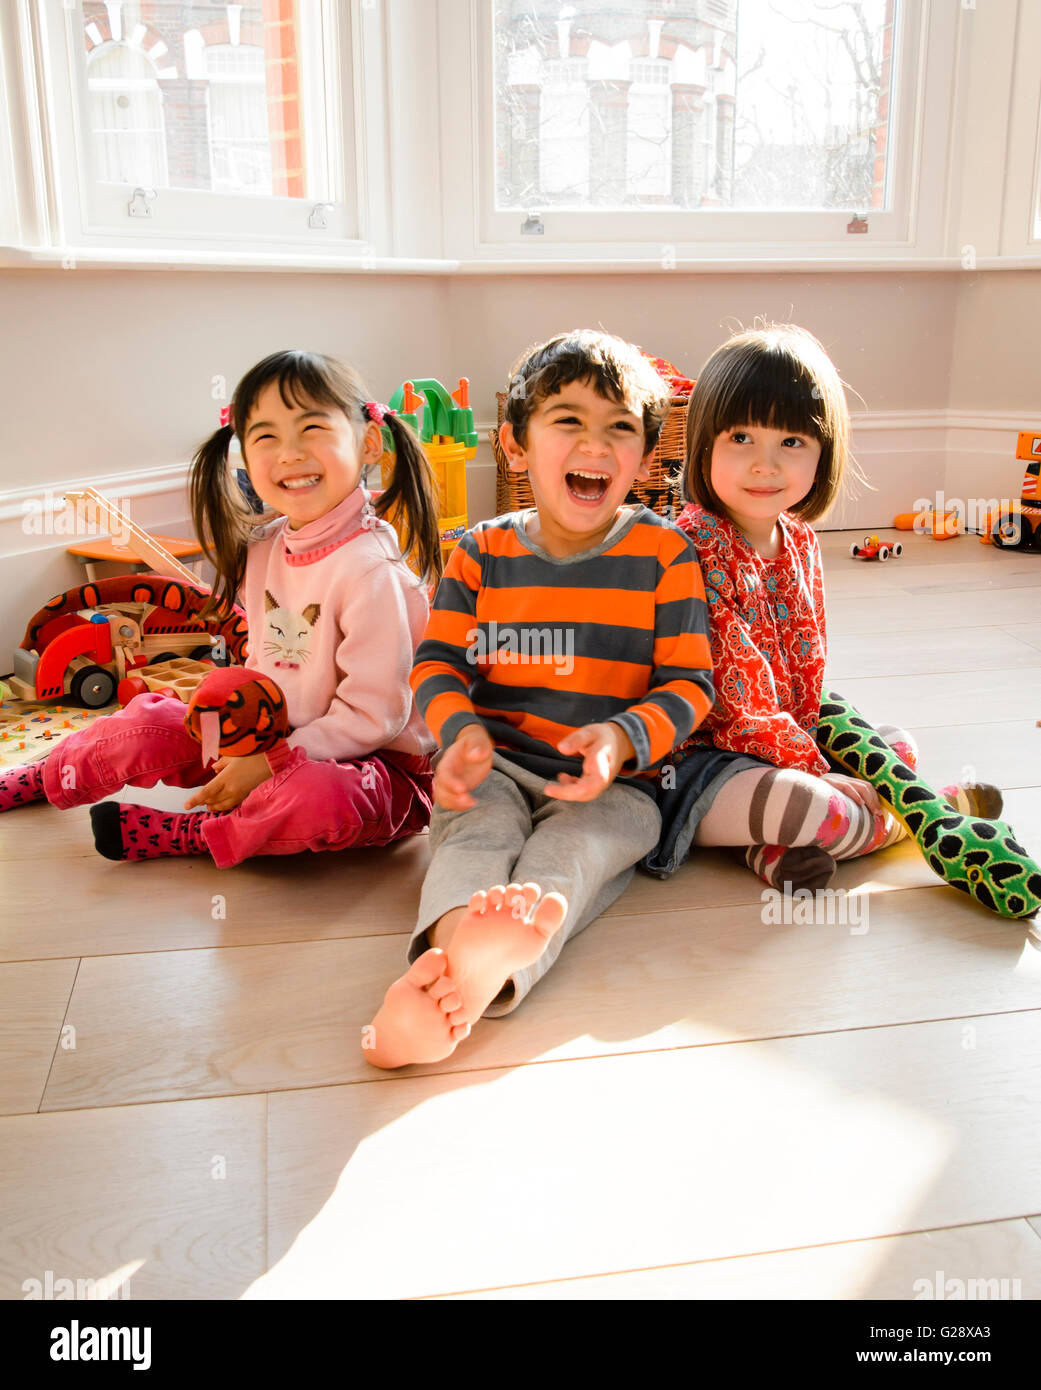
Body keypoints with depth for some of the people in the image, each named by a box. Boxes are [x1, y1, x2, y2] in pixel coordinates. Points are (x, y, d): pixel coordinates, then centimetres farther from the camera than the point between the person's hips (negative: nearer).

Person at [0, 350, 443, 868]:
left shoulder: (370, 570, -24)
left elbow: (373, 716, -24)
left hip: (371, 758, -6)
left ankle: (182, 833, -17)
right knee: (147, 724, -3)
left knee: (326, 797, -39)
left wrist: (269, 763, -22)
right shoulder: (263, 548, 0)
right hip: (271, 739, 7)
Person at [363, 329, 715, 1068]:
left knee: (570, 852, -32)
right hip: (500, 763, 2)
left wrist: (622, 737, -25)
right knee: (475, 826, -31)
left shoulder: (664, 553, 0)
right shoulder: (481, 552, 6)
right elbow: (438, 660, 5)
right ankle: (450, 942, -61)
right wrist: (461, 730, -19)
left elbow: (690, 683, -3)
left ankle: (488, 974, -62)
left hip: (615, 781, -2)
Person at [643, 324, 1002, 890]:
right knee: (799, 802, -34)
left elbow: (808, 654, 14)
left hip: (792, 736, 9)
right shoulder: (696, 546, -21)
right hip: (704, 754, -9)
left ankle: (780, 845, -10)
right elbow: (734, 686, -23)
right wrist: (813, 771, -20)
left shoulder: (800, 540, 5)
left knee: (897, 744, 16)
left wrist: (803, 737, 0)